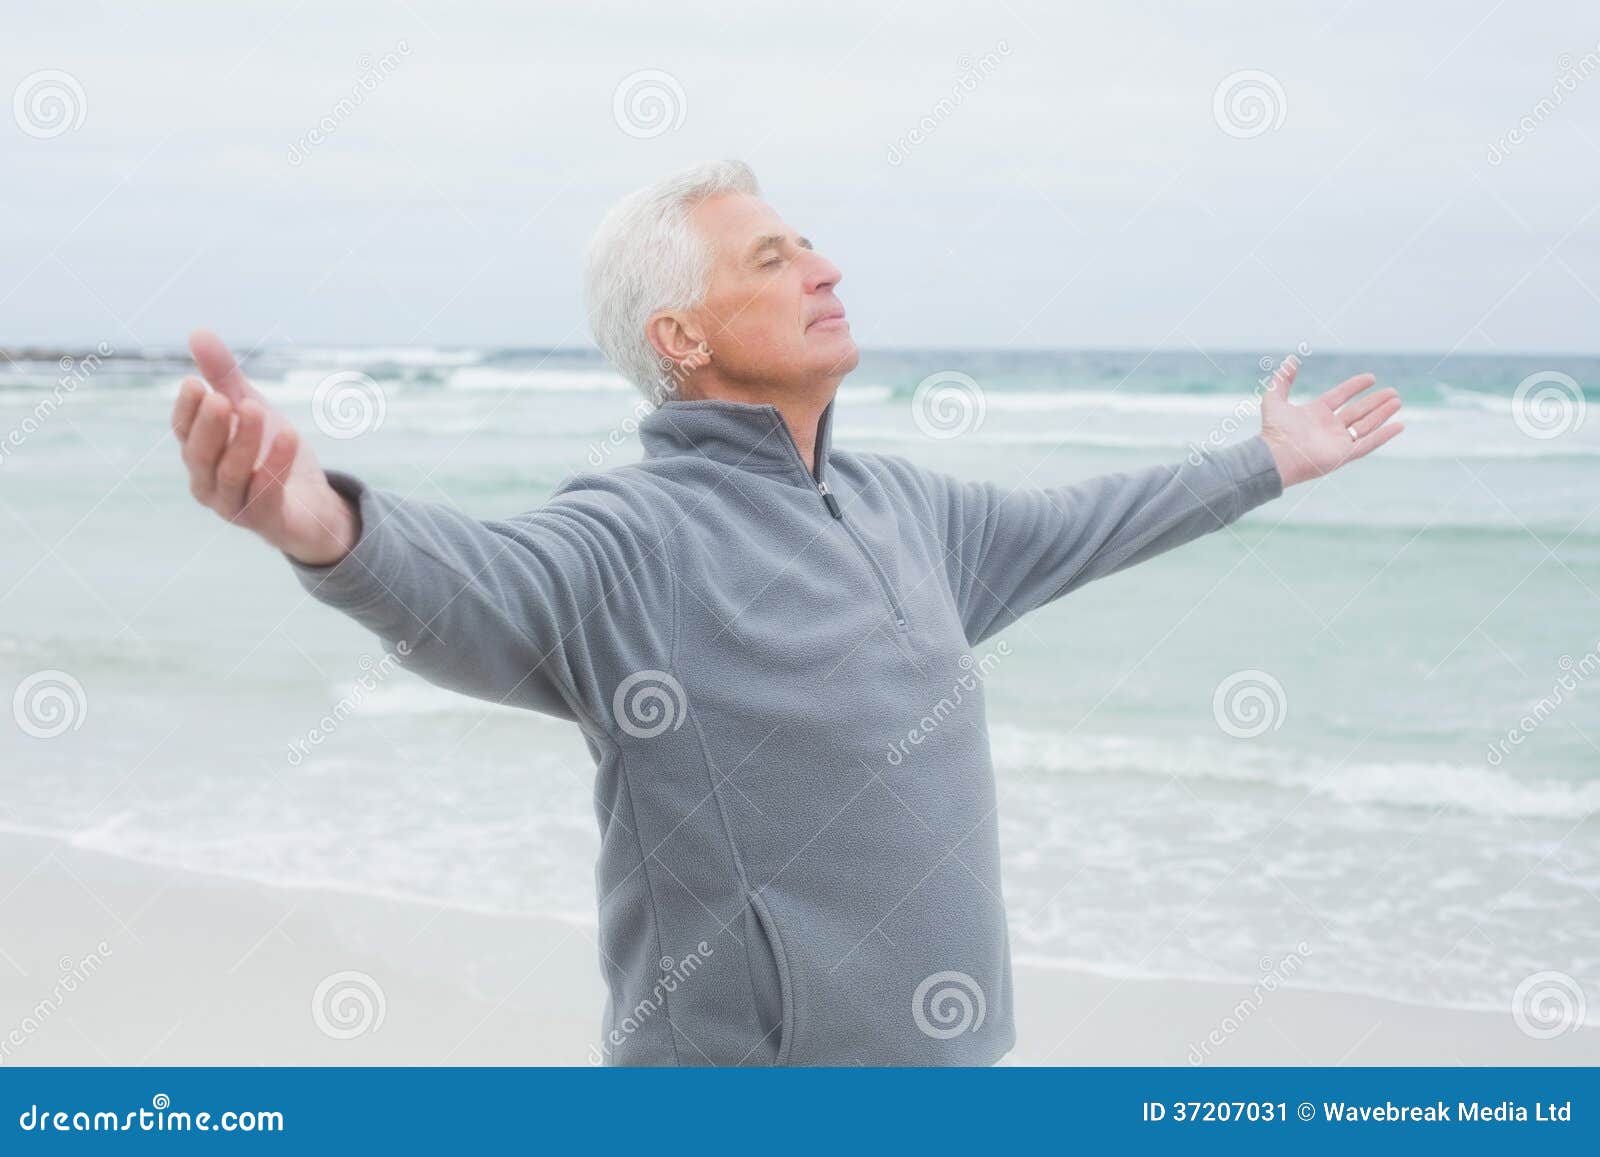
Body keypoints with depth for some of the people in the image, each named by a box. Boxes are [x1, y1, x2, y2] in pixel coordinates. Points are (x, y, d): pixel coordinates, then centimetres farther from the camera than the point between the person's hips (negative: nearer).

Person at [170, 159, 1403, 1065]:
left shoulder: (896, 502, 8)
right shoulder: (633, 538, -18)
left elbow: (1067, 527, 25)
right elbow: (471, 583, -38)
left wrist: (1262, 463, 35)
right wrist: (324, 522, -60)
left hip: (946, 1051, 8)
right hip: (748, 1048, -7)